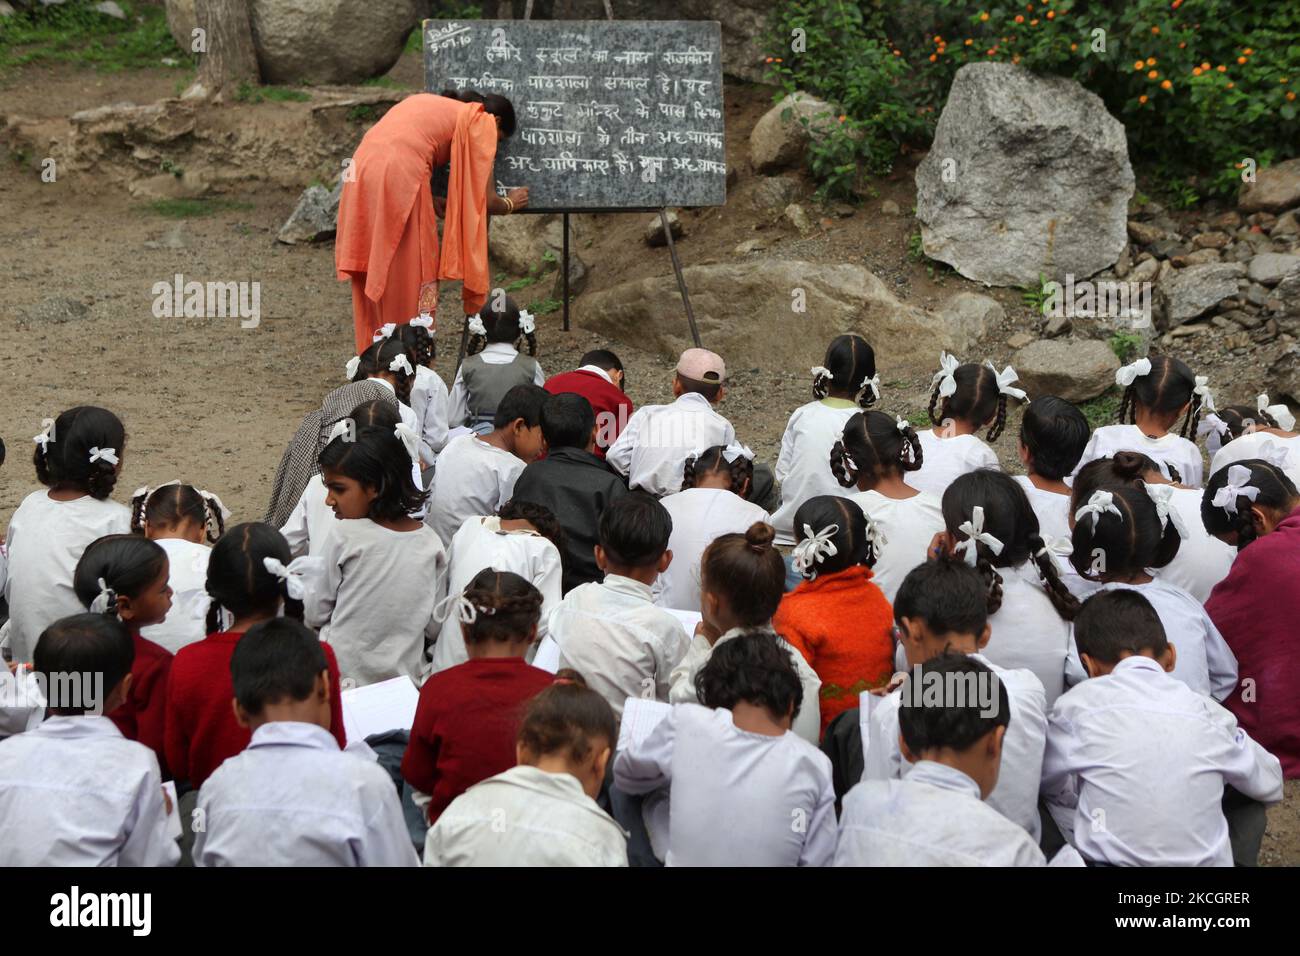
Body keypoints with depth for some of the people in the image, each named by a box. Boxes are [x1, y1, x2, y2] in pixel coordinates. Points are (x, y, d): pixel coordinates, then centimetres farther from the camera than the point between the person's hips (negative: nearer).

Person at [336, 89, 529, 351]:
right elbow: (483, 199, 9)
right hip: (399, 178, -7)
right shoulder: (482, 122, 12)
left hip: (360, 171, 7)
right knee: (413, 277, 3)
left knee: (374, 278, 13)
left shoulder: (428, 104, 32)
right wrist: (509, 204, 30)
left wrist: (436, 204, 31)